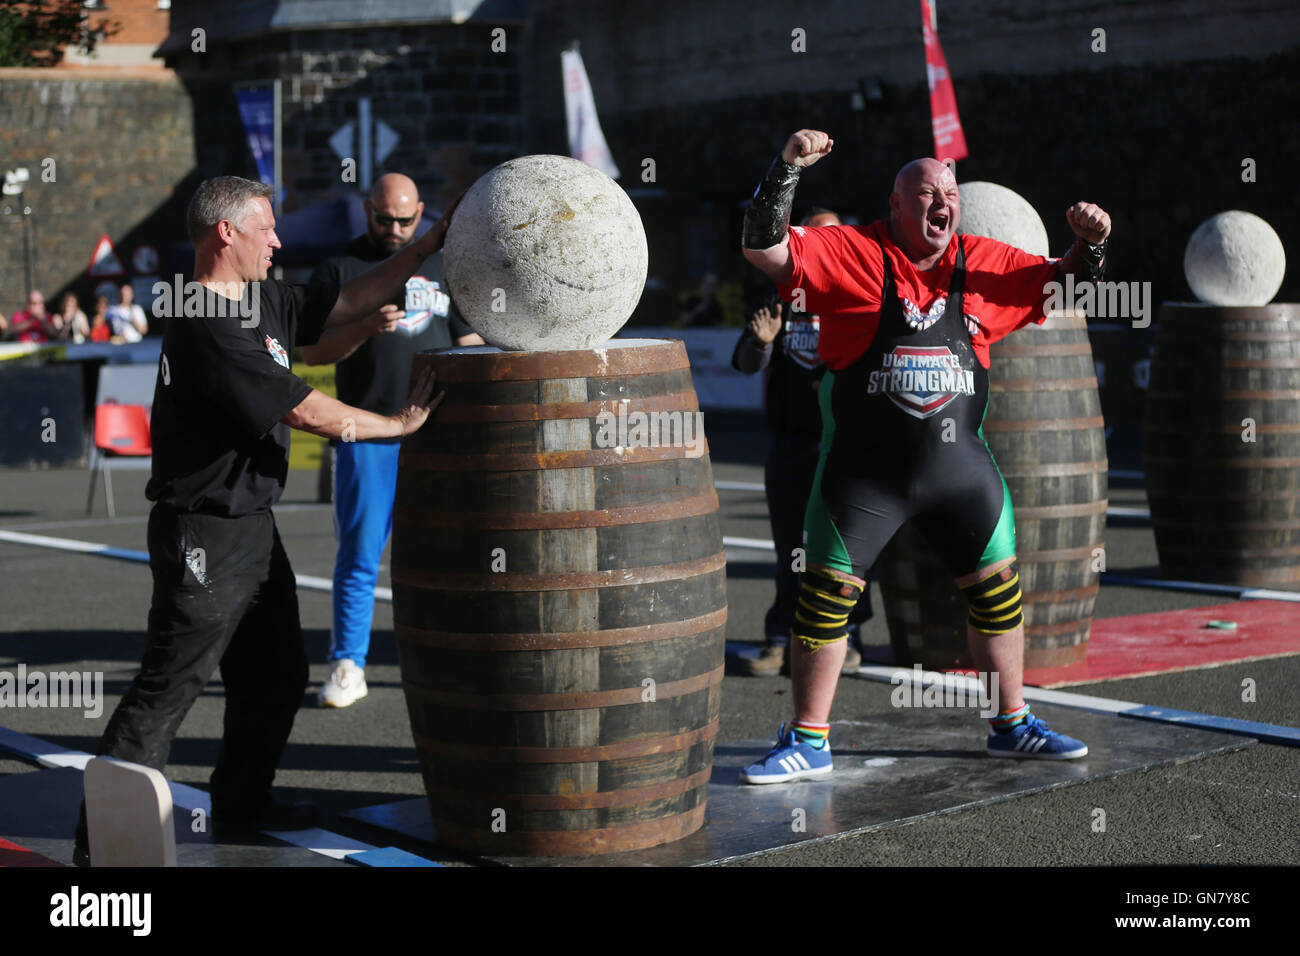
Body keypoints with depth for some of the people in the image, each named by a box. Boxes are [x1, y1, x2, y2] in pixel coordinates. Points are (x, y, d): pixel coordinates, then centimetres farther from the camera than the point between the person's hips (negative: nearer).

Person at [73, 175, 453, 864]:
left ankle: (240, 803, 36)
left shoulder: (263, 302, 8)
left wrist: (426, 250, 13)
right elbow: (304, 412, -22)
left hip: (253, 525, 10)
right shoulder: (208, 330, -22)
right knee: (168, 688, -6)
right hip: (206, 537, -10)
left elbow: (346, 302, 18)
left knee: (275, 677, 20)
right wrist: (401, 423, -12)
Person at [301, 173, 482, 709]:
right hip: (367, 435, -2)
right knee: (359, 554, -3)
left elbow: (469, 343, 18)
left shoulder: (443, 266, 14)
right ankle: (347, 668, 4)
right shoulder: (340, 269, 5)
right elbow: (310, 352, 0)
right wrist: (364, 329, -17)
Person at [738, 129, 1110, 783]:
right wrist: (787, 168, -24)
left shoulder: (982, 263, 6)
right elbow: (763, 248, -14)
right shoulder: (850, 253, -6)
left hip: (960, 464, 4)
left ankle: (1011, 726, 29)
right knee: (826, 592, -2)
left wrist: (1090, 243, -5)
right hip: (864, 469, -4)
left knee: (998, 588, 10)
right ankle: (808, 743, 10)